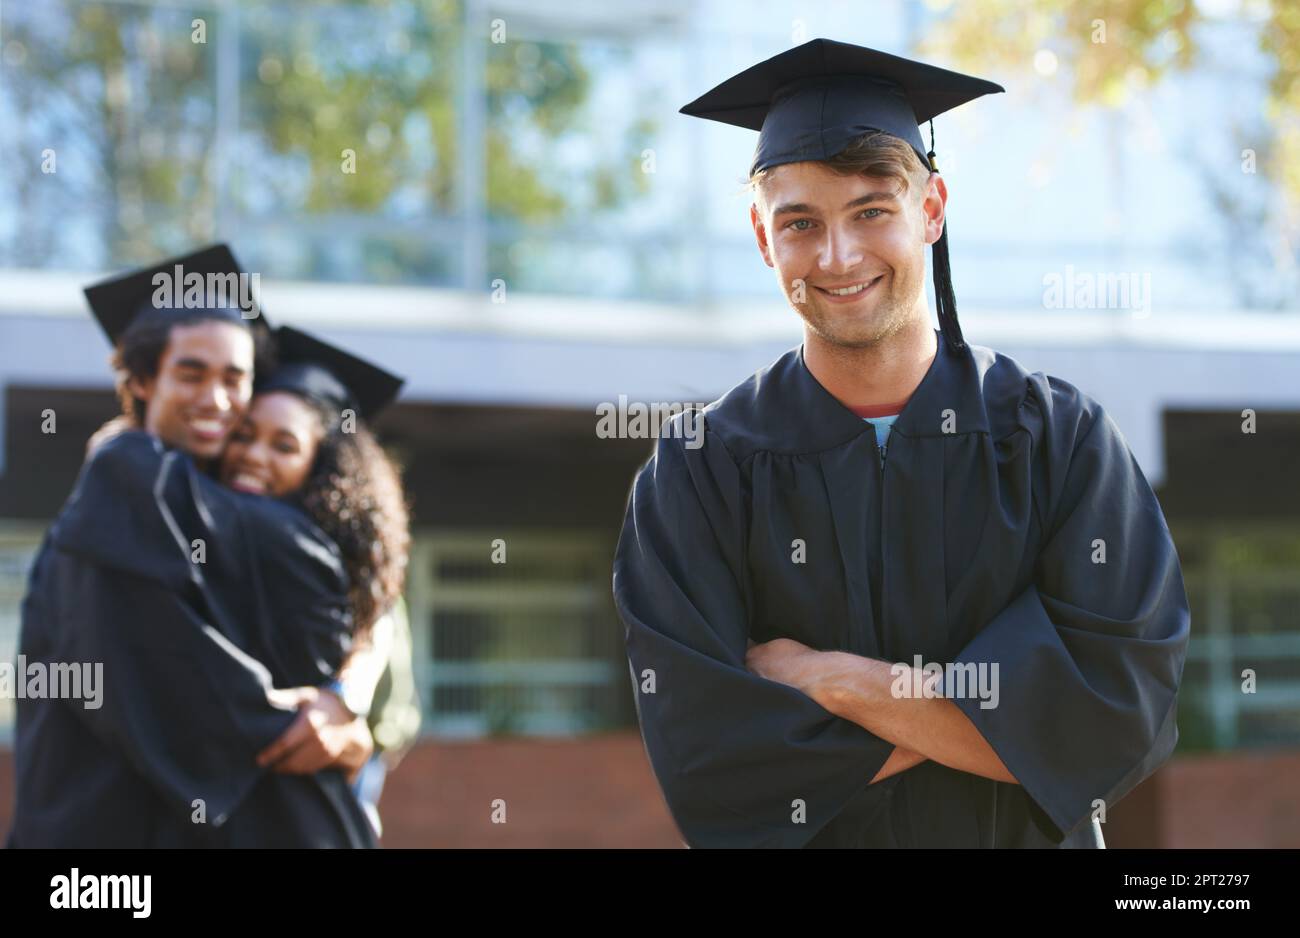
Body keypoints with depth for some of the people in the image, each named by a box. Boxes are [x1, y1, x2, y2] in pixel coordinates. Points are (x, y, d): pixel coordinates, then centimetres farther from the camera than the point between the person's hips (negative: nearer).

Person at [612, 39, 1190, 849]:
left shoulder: (1063, 438, -12)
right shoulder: (700, 470, -13)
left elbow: (1128, 713, -20)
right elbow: (701, 761, -21)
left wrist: (838, 683, -22)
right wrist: (1001, 714, -21)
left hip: (1033, 838, 1)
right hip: (797, 841, 0)